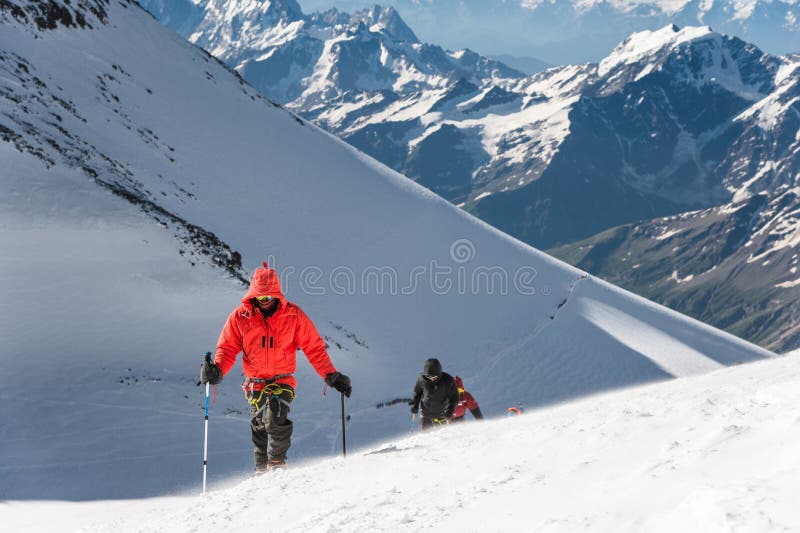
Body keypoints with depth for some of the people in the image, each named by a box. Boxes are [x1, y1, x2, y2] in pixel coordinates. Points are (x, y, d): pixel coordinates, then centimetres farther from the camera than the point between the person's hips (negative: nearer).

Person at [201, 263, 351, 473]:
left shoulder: (293, 315, -5)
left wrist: (331, 375, -7)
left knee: (276, 418, -24)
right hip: (255, 382, 2)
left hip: (283, 380, -2)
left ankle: (277, 463, -8)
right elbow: (228, 348, 1)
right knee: (259, 427, 3)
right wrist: (217, 369, -19)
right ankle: (262, 471, 21)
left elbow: (314, 348, -1)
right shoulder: (240, 317, -2)